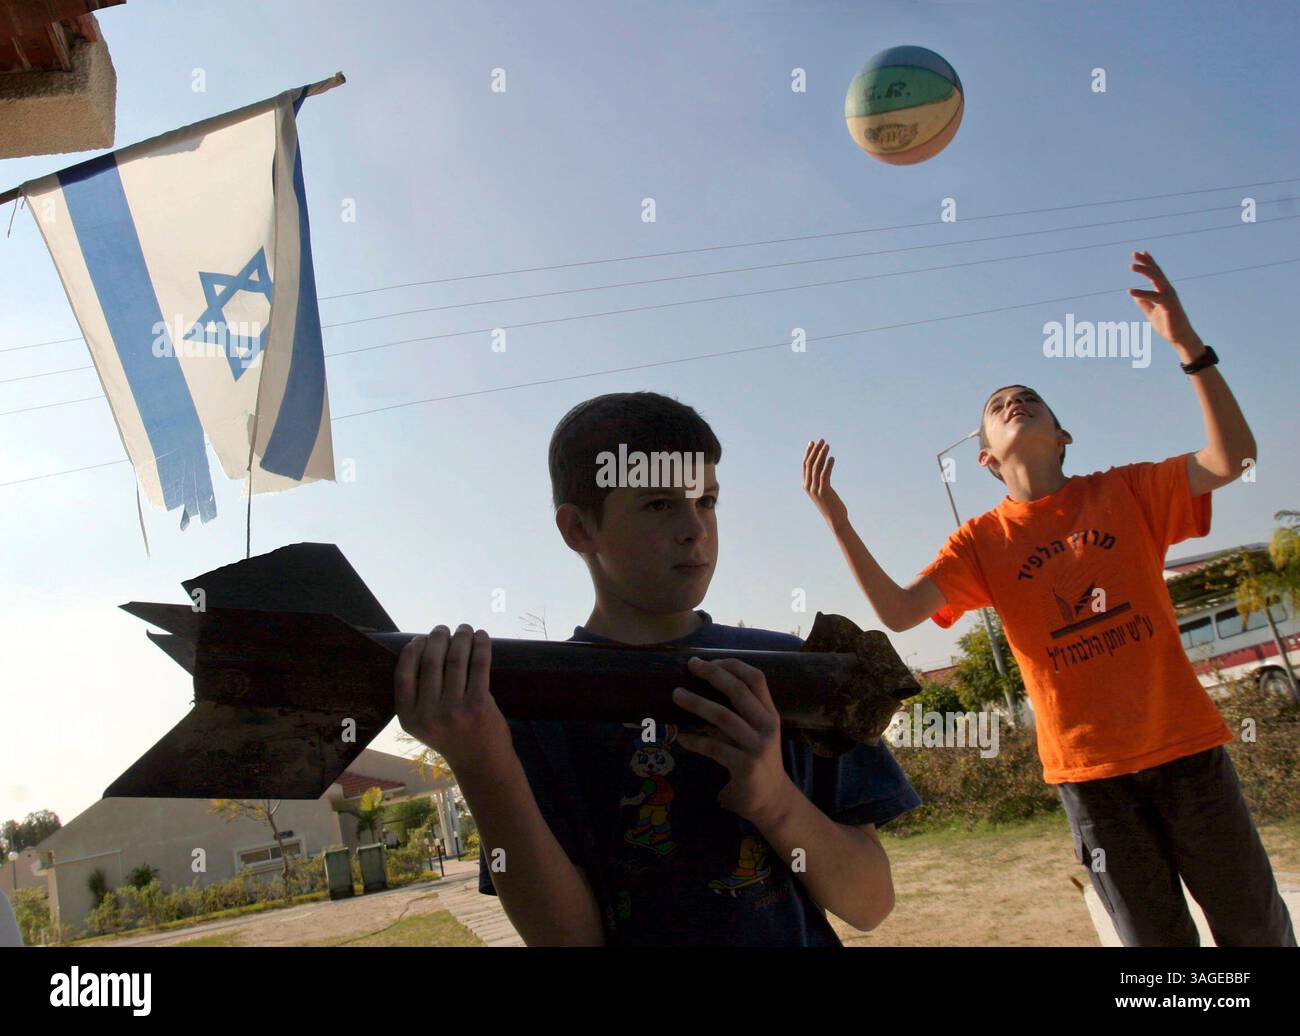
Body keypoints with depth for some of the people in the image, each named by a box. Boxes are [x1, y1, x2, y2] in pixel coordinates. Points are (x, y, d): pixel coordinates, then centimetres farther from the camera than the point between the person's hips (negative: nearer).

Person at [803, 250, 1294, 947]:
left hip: (1185, 744, 1)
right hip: (1088, 767, 0)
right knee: (1156, 939, 9)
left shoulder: (1125, 492, 5)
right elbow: (898, 611, -9)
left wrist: (1187, 344, -18)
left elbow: (1230, 458, -10)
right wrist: (837, 523, -18)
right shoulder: (982, 541, 2)